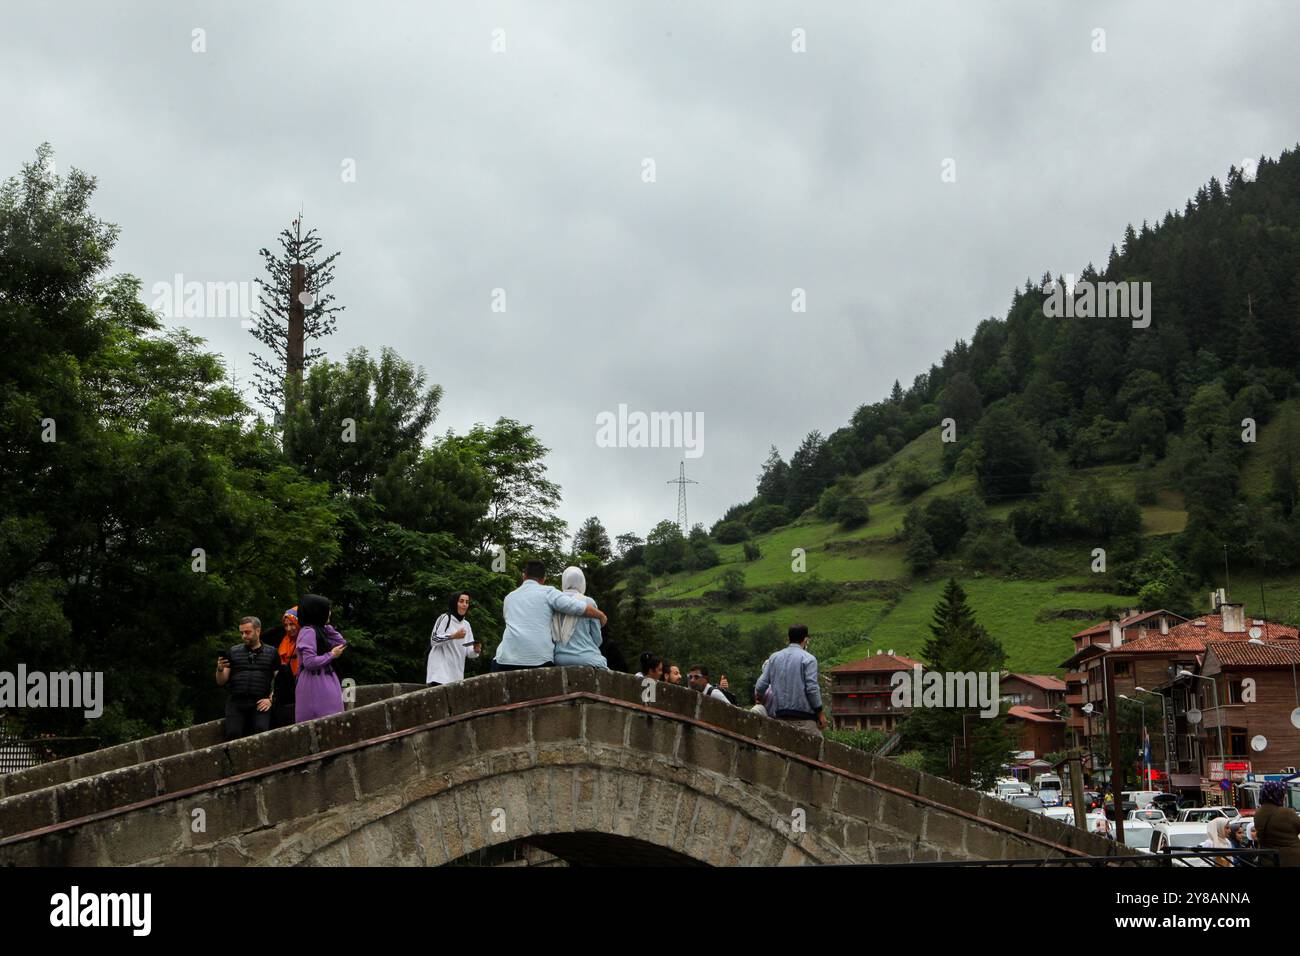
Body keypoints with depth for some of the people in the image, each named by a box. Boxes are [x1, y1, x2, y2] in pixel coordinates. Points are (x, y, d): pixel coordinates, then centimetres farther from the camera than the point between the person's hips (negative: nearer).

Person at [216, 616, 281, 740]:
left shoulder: (271, 653, 14)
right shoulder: (233, 652, 17)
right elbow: (221, 682, 15)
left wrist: (271, 699, -5)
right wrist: (220, 669, -5)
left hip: (260, 704, -1)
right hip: (236, 702, 1)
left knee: (261, 730, -27)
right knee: (233, 734, -22)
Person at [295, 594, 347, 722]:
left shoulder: (320, 630, 15)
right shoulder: (308, 631, -12)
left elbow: (342, 644, 21)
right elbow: (309, 662, -21)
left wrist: (327, 626, 14)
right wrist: (331, 655, -10)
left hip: (326, 684, 9)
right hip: (315, 684, -9)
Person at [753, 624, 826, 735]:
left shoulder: (774, 657, 10)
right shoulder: (808, 659, -6)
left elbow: (762, 684, 8)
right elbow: (812, 688, -12)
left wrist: (758, 695, 31)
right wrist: (821, 713, -3)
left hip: (780, 715, 6)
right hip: (804, 716, -6)